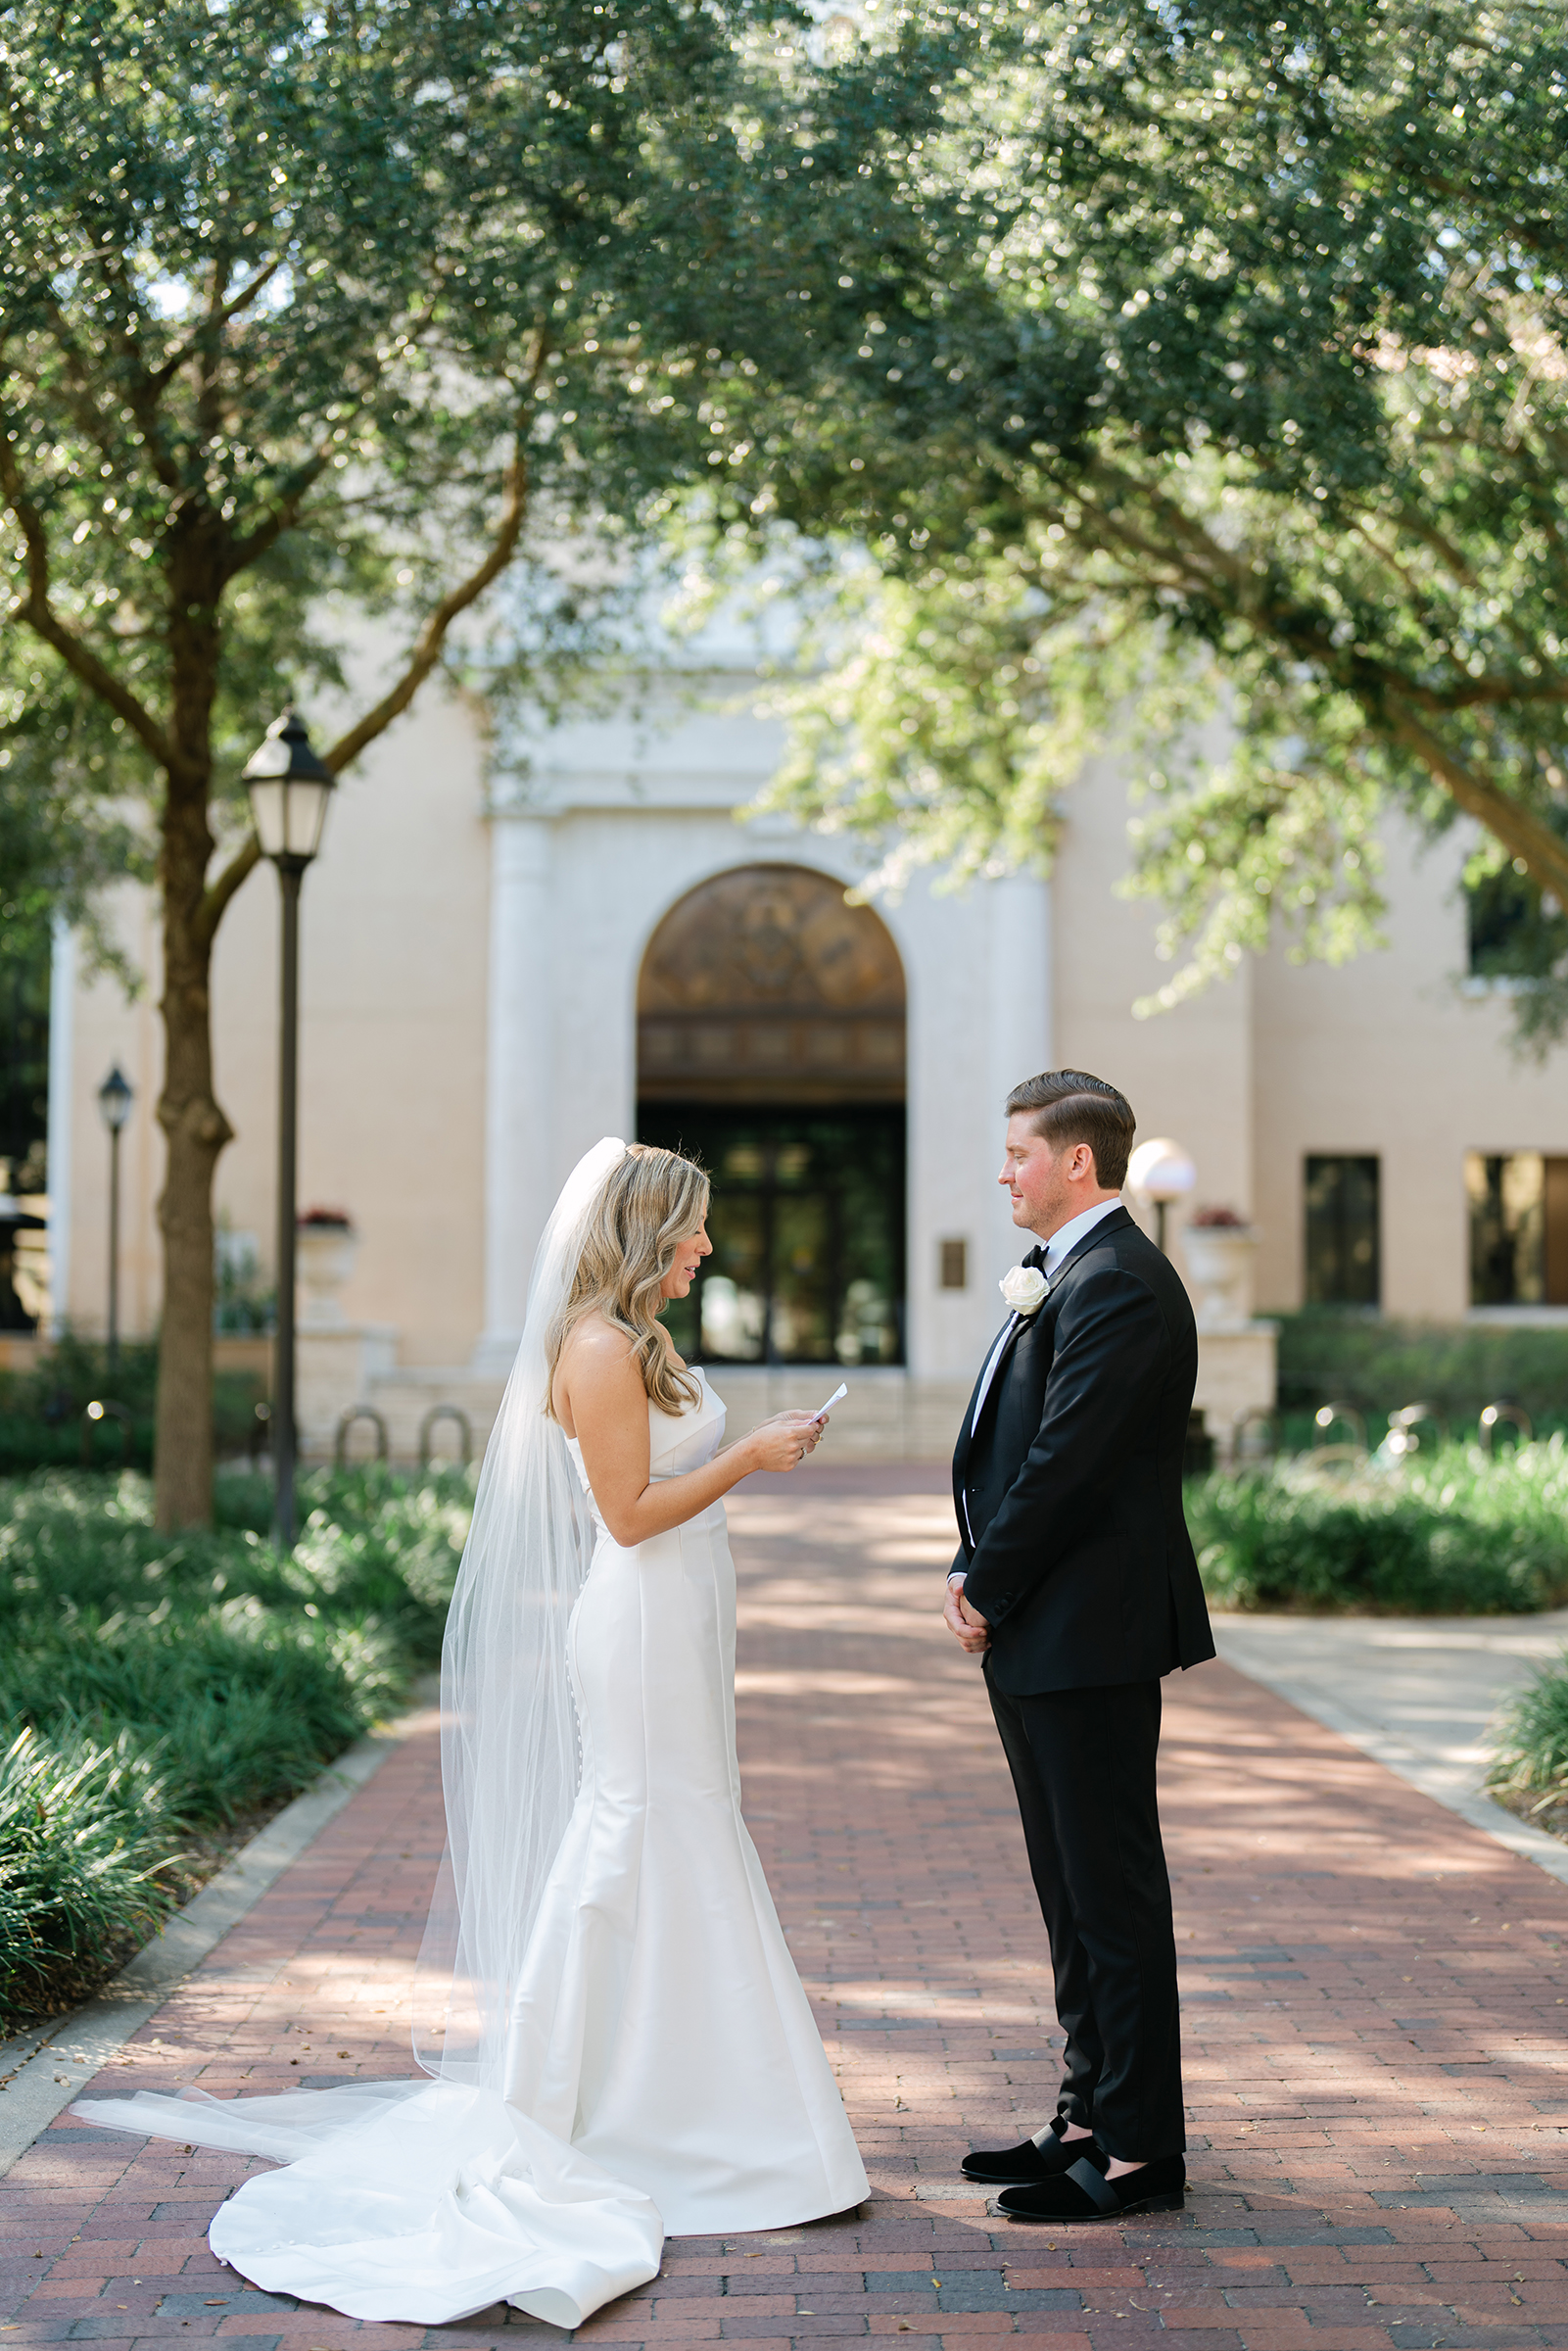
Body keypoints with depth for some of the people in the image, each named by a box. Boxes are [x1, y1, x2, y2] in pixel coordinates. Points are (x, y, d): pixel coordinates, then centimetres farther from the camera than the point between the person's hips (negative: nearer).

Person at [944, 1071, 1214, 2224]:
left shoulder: (1118, 1285, -17)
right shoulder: (1063, 1278, 16)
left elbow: (1065, 1464, -21)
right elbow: (1007, 1450, 17)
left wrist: (989, 1589, -11)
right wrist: (978, 1574, 4)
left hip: (1089, 1639, -10)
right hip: (1044, 1642, 10)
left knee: (1115, 1893, -3)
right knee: (1074, 1892, 16)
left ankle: (1138, 2152, 5)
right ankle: (1091, 2116, 26)